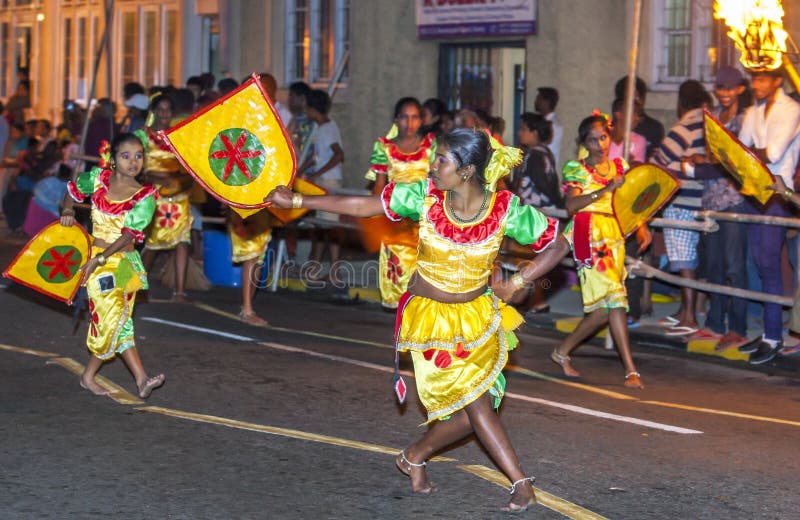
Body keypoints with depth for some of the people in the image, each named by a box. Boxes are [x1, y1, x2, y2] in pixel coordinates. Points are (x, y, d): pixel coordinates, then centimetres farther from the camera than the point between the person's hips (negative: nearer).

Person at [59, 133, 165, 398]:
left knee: (118, 320, 3)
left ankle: (89, 376, 20)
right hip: (98, 261, -1)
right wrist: (67, 211, 0)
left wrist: (99, 259, -20)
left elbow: (129, 234, -13)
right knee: (114, 318, -11)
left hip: (126, 261, 1)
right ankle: (141, 378, -15)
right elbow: (73, 190, 19)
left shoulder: (145, 196, -6)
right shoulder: (97, 179, -1)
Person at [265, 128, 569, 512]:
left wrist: (516, 284, -9)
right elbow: (362, 206, -6)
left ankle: (414, 457, 26)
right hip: (429, 316, -1)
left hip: (477, 316, 1)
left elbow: (558, 244, -5)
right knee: (475, 404, -7)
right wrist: (296, 201, -6)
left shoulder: (505, 209, -16)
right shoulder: (425, 196, -14)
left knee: (469, 413, 0)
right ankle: (520, 483, 5)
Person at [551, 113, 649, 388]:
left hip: (614, 236, 6)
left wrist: (641, 226, -4)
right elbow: (572, 205, -13)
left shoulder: (620, 167, 16)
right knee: (614, 298, -14)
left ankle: (562, 351, 22)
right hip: (589, 236, -5)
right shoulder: (576, 169, 2)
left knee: (605, 307, 2)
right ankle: (631, 370, -13)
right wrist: (606, 189, -21)